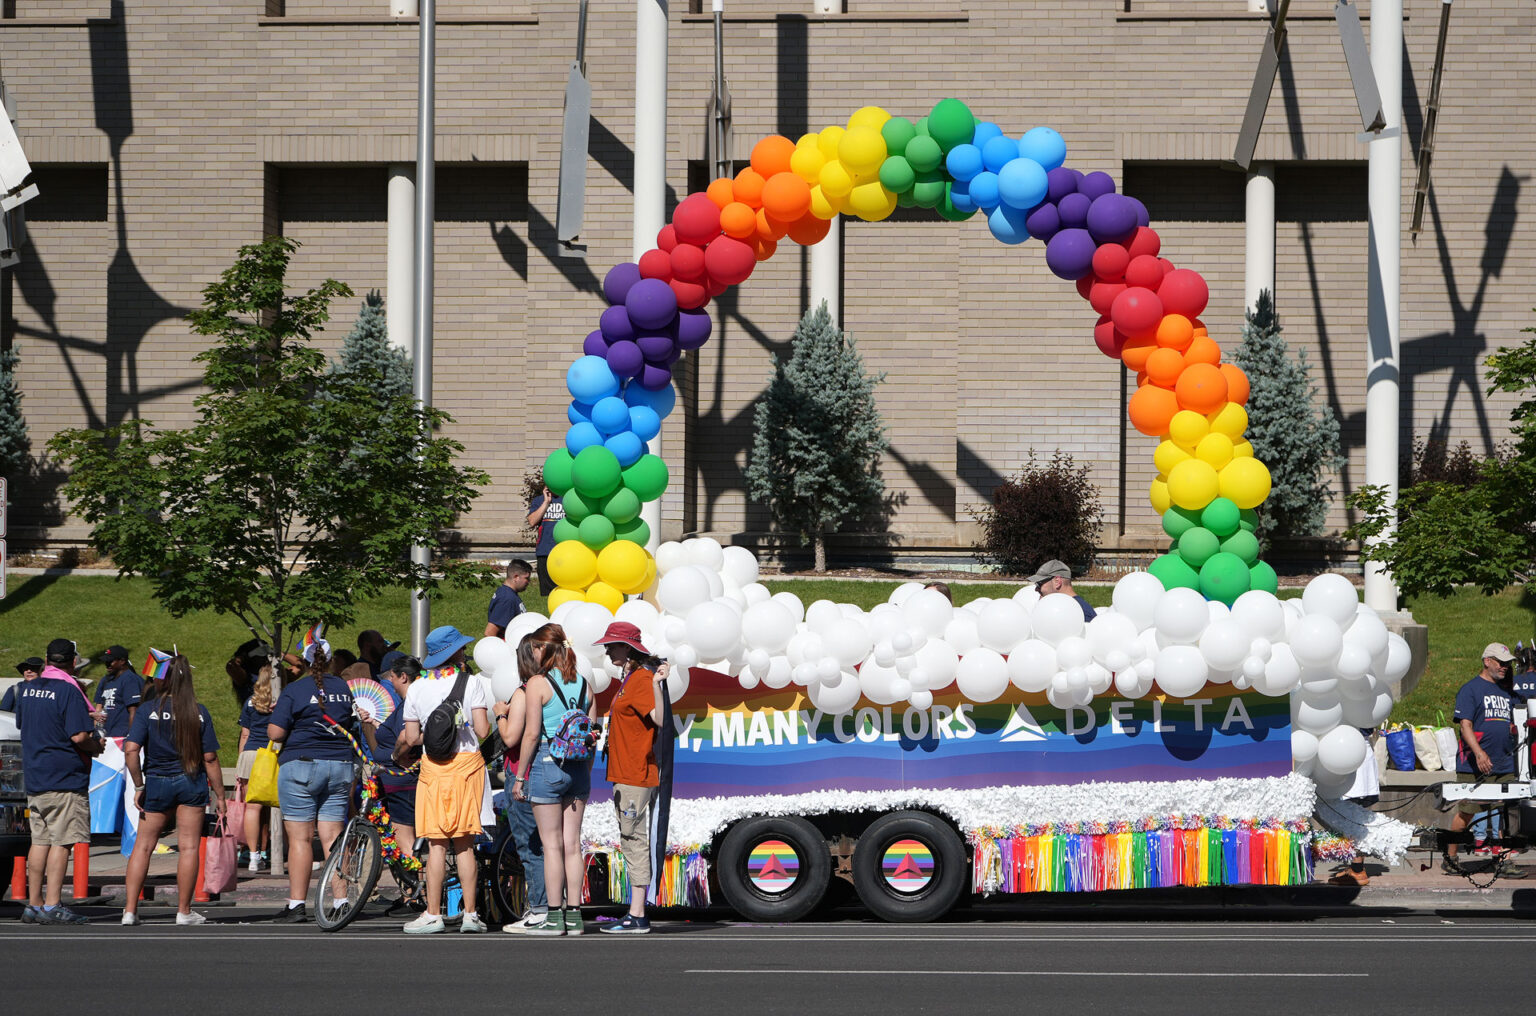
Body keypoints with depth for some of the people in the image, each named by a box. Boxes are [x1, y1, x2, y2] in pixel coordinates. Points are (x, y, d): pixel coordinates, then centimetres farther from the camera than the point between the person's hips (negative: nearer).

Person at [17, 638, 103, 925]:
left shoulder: (27, 689, 11)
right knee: (61, 841, -7)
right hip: (65, 777, -8)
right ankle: (52, 906, -10)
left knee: (40, 841, 11)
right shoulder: (69, 692, -13)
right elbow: (79, 737, -20)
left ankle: (34, 904, 12)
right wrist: (96, 746, 0)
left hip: (34, 776, 8)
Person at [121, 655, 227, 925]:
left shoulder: (149, 710, -6)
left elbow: (131, 749, -15)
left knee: (143, 846, 9)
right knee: (188, 847, 5)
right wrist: (219, 795, 3)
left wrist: (138, 786, -6)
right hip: (192, 782, 0)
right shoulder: (199, 712, -4)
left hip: (157, 782, 0)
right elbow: (210, 758, -3)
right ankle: (184, 912, 9)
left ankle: (130, 910, 6)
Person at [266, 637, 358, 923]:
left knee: (299, 837, -2)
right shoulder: (343, 688, 9)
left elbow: (276, 733, -12)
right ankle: (341, 900, 2)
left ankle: (296, 905, -3)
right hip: (340, 766, 5)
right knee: (332, 837, 6)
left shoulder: (294, 691, -8)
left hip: (300, 764, -5)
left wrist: (274, 717, 8)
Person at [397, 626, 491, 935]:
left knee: (437, 843, 0)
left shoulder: (417, 688, 2)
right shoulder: (471, 683, -2)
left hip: (434, 767, 0)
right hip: (467, 762, 0)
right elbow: (482, 730, -8)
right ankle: (470, 914, 4)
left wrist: (397, 748, 24)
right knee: (464, 843, 5)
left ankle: (433, 915, -2)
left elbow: (412, 737, 2)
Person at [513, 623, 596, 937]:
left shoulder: (538, 683, -8)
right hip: (577, 768, 5)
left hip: (546, 765, -5)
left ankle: (554, 917, -2)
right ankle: (574, 915, 9)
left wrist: (520, 776, -6)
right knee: (572, 843, 8)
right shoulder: (582, 684, 8)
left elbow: (531, 734, -12)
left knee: (552, 843, -2)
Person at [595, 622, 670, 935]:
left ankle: (637, 916, -9)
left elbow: (659, 719, -27)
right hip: (625, 775, 11)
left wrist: (656, 685, -38)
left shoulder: (642, 679, -13)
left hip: (635, 775, -11)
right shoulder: (628, 679, 17)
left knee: (634, 840, -9)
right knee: (631, 841, 11)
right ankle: (637, 912, 14)